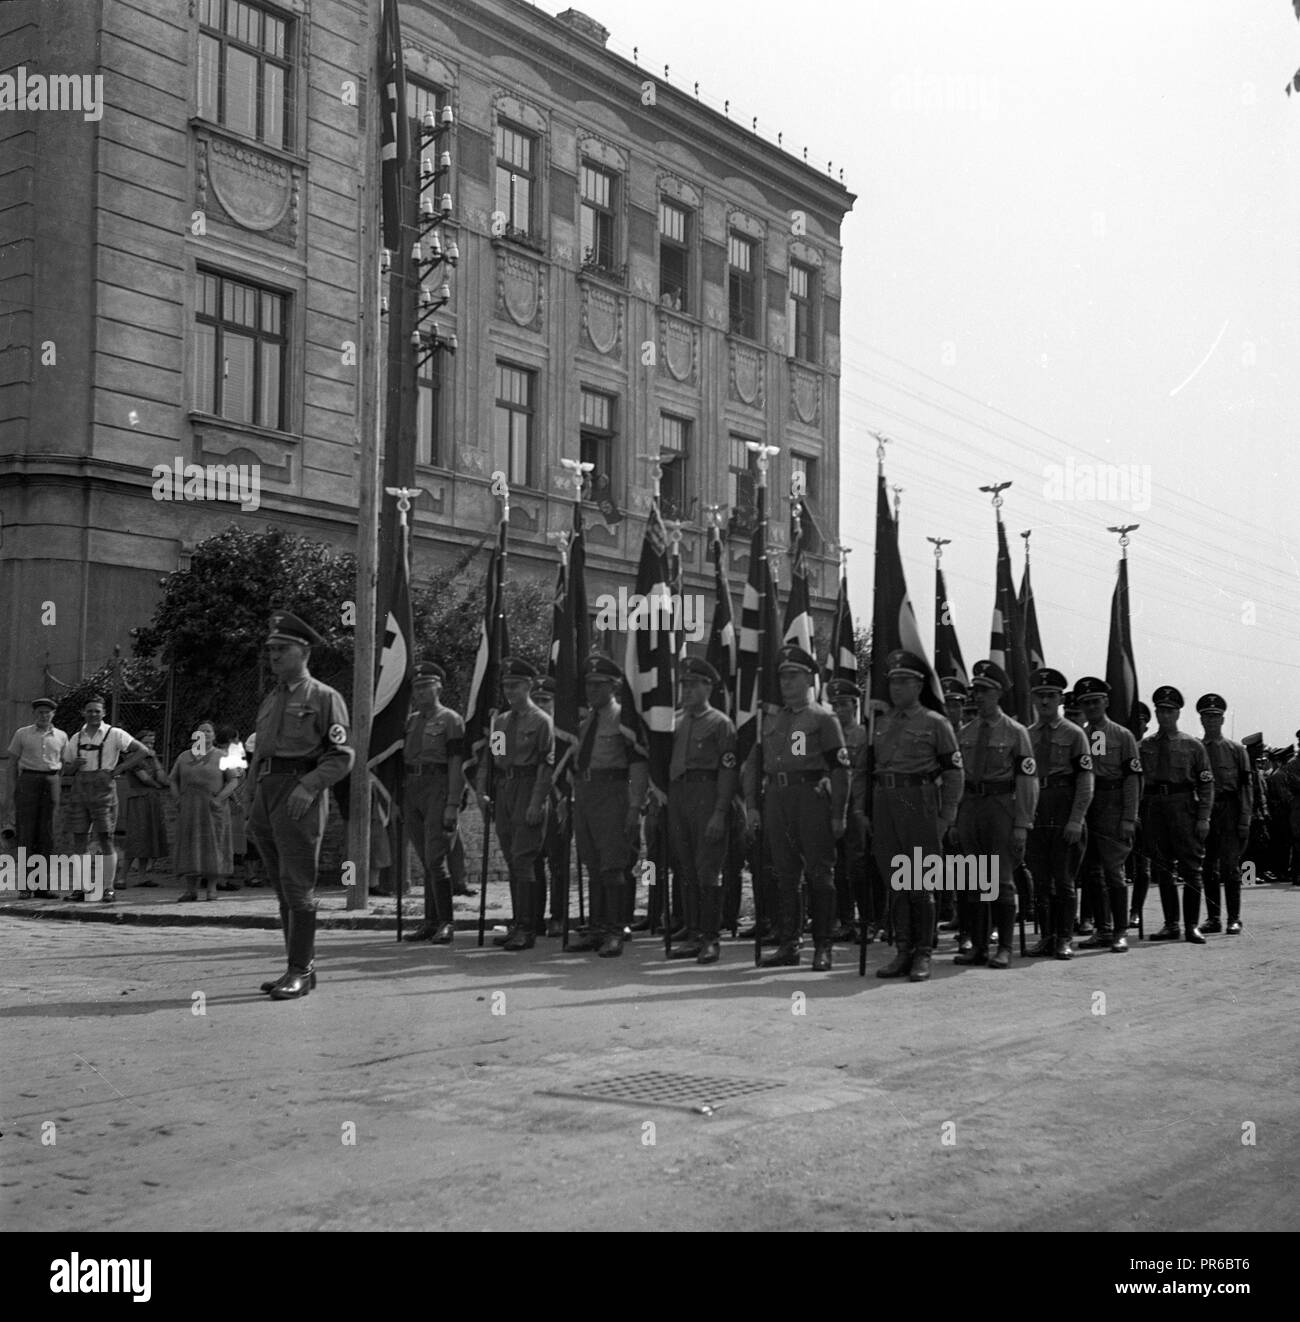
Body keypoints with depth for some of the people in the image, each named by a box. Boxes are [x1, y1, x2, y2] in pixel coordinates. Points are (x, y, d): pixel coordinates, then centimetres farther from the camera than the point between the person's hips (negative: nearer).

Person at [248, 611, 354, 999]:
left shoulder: (324, 697, -1)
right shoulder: (269, 701, 21)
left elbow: (342, 756, -8)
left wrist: (309, 786, -21)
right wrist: (254, 807, 16)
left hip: (300, 798, -7)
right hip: (266, 793, 7)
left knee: (297, 886, -9)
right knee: (282, 887, 9)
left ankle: (299, 972, -5)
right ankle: (303, 967, 16)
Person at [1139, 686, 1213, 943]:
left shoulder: (1193, 746, 5)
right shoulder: (1143, 746, 11)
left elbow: (1206, 784, 2)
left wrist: (1203, 818, -7)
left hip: (1184, 806, -2)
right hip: (1154, 807, 3)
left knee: (1190, 868, -3)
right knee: (1162, 870, 5)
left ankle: (1191, 926, 3)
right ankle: (1171, 925, 11)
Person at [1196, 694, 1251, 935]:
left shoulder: (1236, 749, 7)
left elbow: (1246, 785, 2)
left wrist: (1245, 819, -6)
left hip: (1229, 810, -2)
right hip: (1202, 811, 2)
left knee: (1229, 865, -7)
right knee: (1208, 867, 4)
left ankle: (1234, 919, -2)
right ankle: (1212, 918, 11)